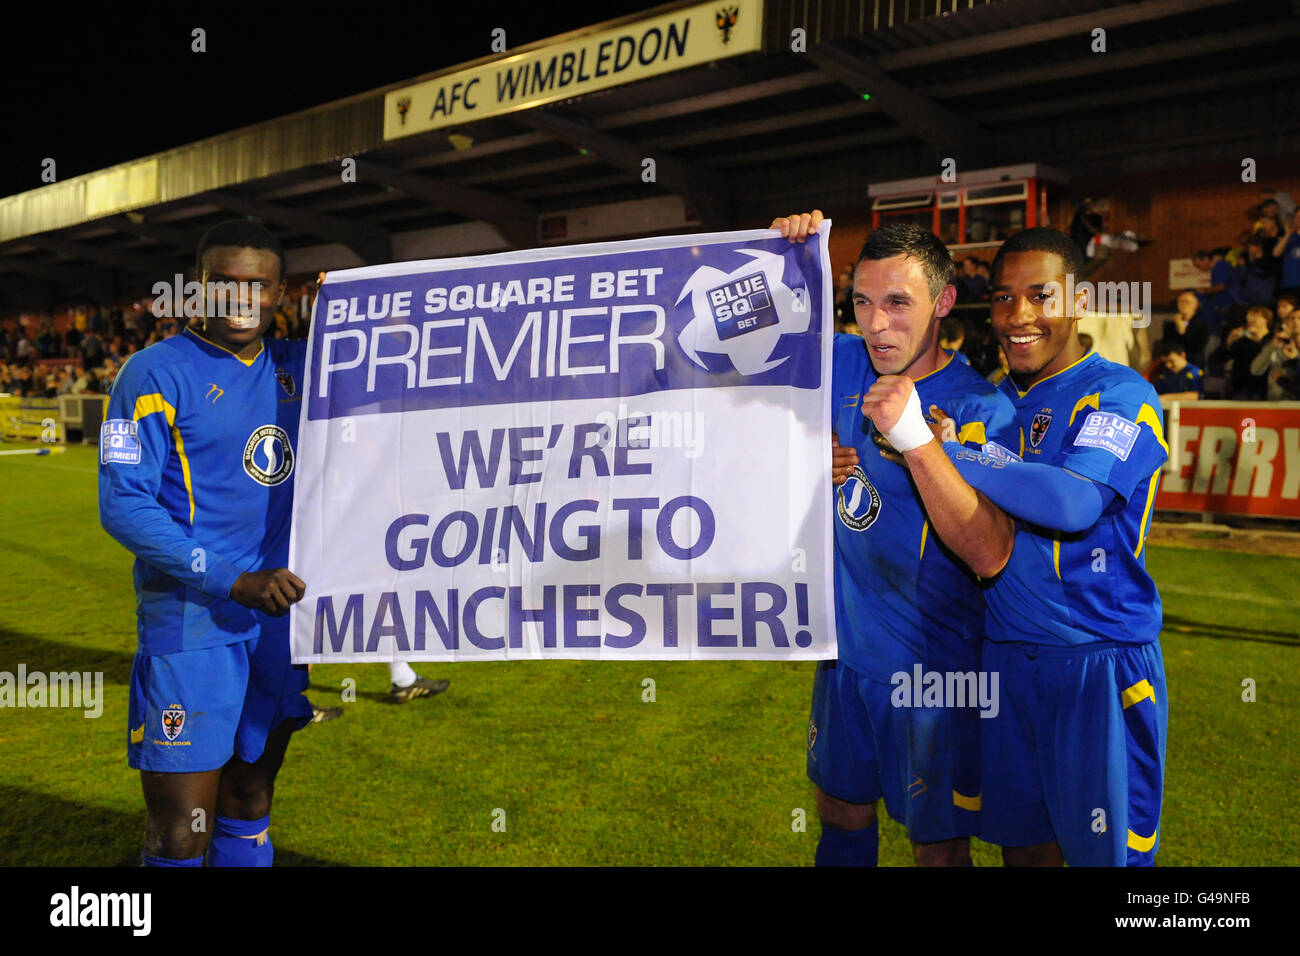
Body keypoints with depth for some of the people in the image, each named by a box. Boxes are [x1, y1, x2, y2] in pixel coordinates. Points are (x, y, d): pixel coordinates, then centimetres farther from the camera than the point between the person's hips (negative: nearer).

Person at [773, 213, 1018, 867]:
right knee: (842, 815, 22)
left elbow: (989, 555, -30)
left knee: (939, 846, 10)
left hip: (934, 664, -5)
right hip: (846, 646, 5)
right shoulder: (846, 362, -2)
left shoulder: (980, 411, -19)